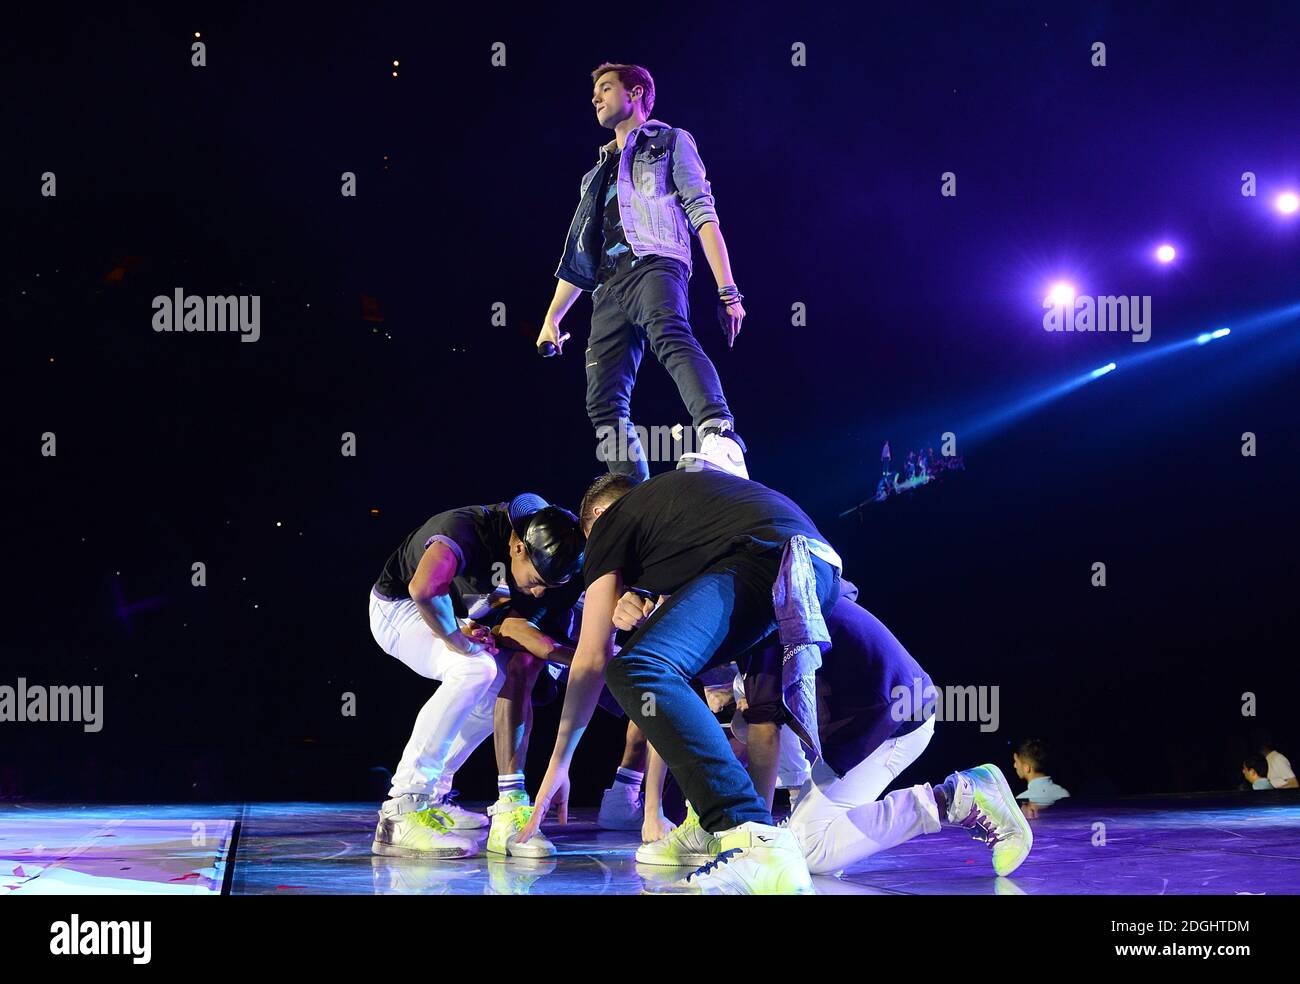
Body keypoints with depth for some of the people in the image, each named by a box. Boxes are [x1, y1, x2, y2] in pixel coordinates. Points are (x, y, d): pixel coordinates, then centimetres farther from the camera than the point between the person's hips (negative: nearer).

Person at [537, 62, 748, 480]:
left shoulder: (670, 142, 17)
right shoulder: (599, 173, 35)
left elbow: (702, 214, 4)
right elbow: (579, 255, 36)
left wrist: (726, 290, -8)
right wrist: (552, 317, 29)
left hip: (655, 265, -7)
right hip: (610, 288, 8)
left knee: (671, 337, -38)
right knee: (605, 404, -8)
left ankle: (722, 446, -62)